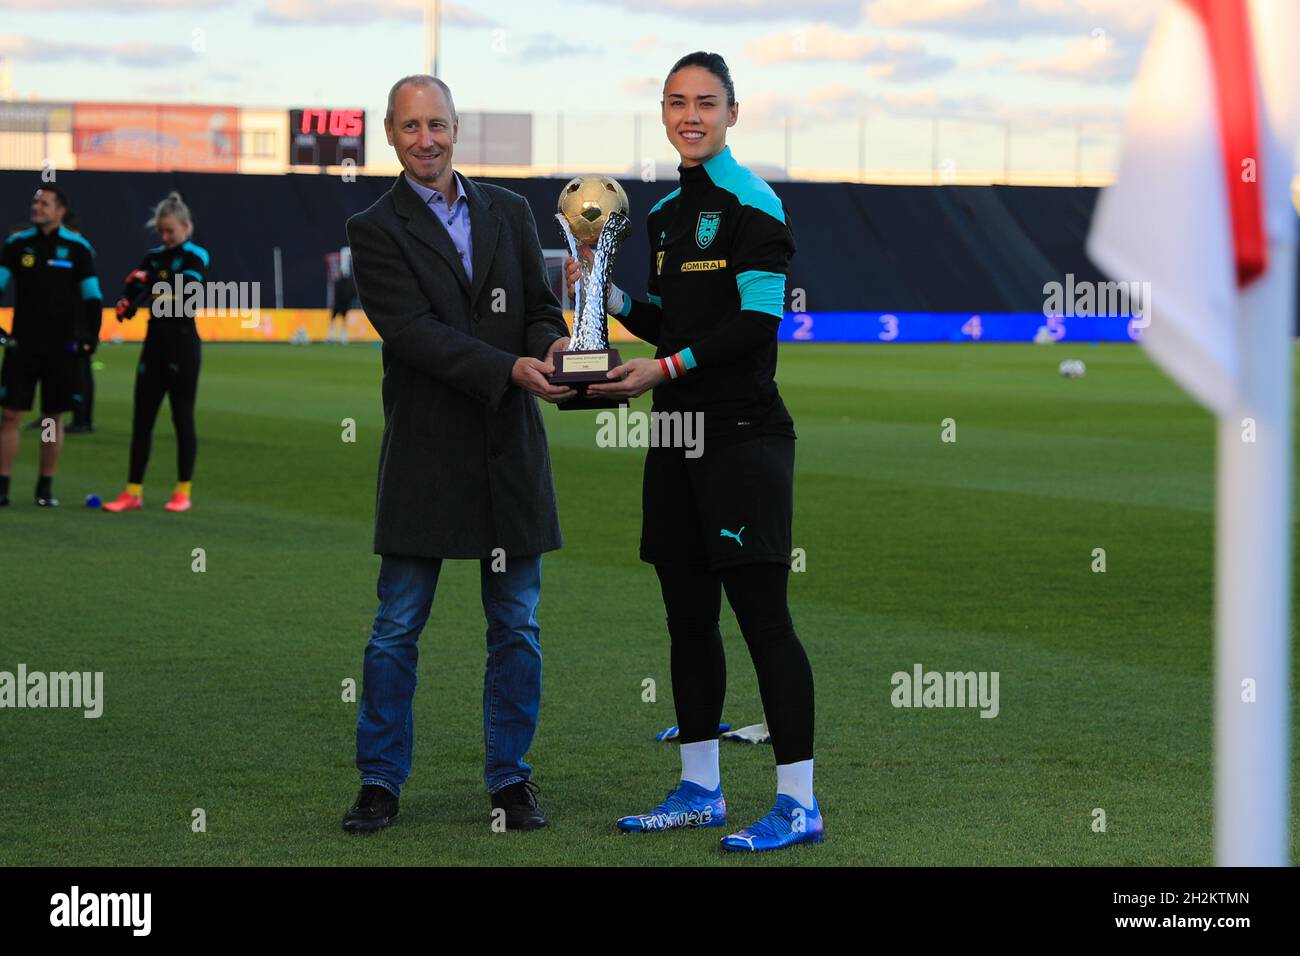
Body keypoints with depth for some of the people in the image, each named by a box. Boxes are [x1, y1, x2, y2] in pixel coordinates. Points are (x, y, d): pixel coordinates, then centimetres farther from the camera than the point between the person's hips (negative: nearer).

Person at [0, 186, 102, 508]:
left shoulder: (77, 248, 1)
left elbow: (92, 295, 5)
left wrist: (91, 336, -3)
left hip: (62, 345, 0)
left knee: (54, 417, 5)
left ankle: (46, 487, 14)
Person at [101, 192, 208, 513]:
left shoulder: (196, 256, -5)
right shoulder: (153, 256, 10)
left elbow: (183, 288, -21)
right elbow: (134, 285, -3)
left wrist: (149, 282, -29)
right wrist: (126, 303, -24)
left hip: (183, 345, -5)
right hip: (155, 342, 5)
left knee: (182, 418, 1)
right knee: (142, 418, 4)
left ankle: (184, 492, 10)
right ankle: (133, 492, 7)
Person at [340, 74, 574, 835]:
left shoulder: (510, 213, 10)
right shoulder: (376, 231, -2)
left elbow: (541, 306, 11)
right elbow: (414, 332, -14)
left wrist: (550, 346, -14)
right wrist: (511, 369, -24)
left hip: (511, 451, 3)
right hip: (426, 452, -3)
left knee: (517, 626, 6)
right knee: (396, 629, 2)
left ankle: (510, 779, 15)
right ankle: (382, 781, 11)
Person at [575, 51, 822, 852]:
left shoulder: (752, 205, -8)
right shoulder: (667, 213, 16)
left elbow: (758, 321, -16)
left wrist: (666, 368, -18)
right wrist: (610, 298, 5)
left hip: (744, 433, -8)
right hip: (680, 434, 8)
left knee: (761, 611, -9)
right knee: (688, 613, 11)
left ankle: (799, 802, -6)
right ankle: (700, 789, 20)